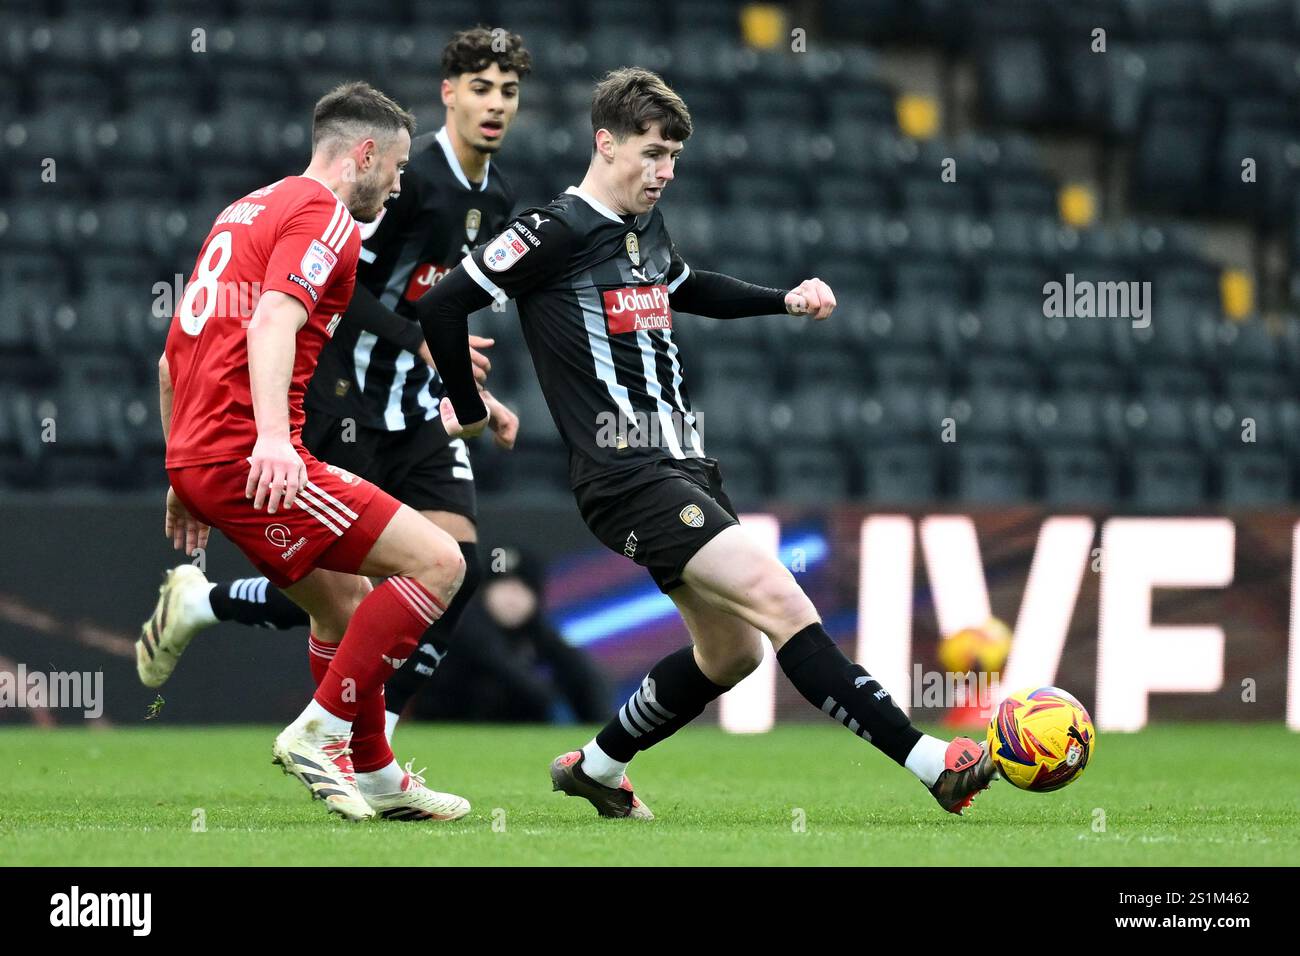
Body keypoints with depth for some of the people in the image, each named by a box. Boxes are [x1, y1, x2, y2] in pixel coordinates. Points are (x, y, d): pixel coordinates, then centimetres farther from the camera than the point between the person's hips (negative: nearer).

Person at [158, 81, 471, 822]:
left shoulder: (246, 212, 24)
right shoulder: (323, 215, -5)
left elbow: (173, 358, 28)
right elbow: (273, 322, -24)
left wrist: (186, 481, 31)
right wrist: (272, 435, -36)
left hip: (197, 455, 10)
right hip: (251, 459, -10)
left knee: (347, 601, 24)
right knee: (437, 562, -10)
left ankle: (375, 776, 31)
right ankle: (319, 733, -9)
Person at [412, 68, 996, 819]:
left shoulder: (647, 226, 14)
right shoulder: (559, 232, -11)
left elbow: (689, 290, 36)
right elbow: (444, 305, -11)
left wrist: (786, 300, 23)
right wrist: (471, 411, 0)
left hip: (685, 467, 10)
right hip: (628, 476, -10)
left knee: (731, 652, 13)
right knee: (779, 599, -20)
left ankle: (596, 768, 31)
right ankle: (932, 763, -26)